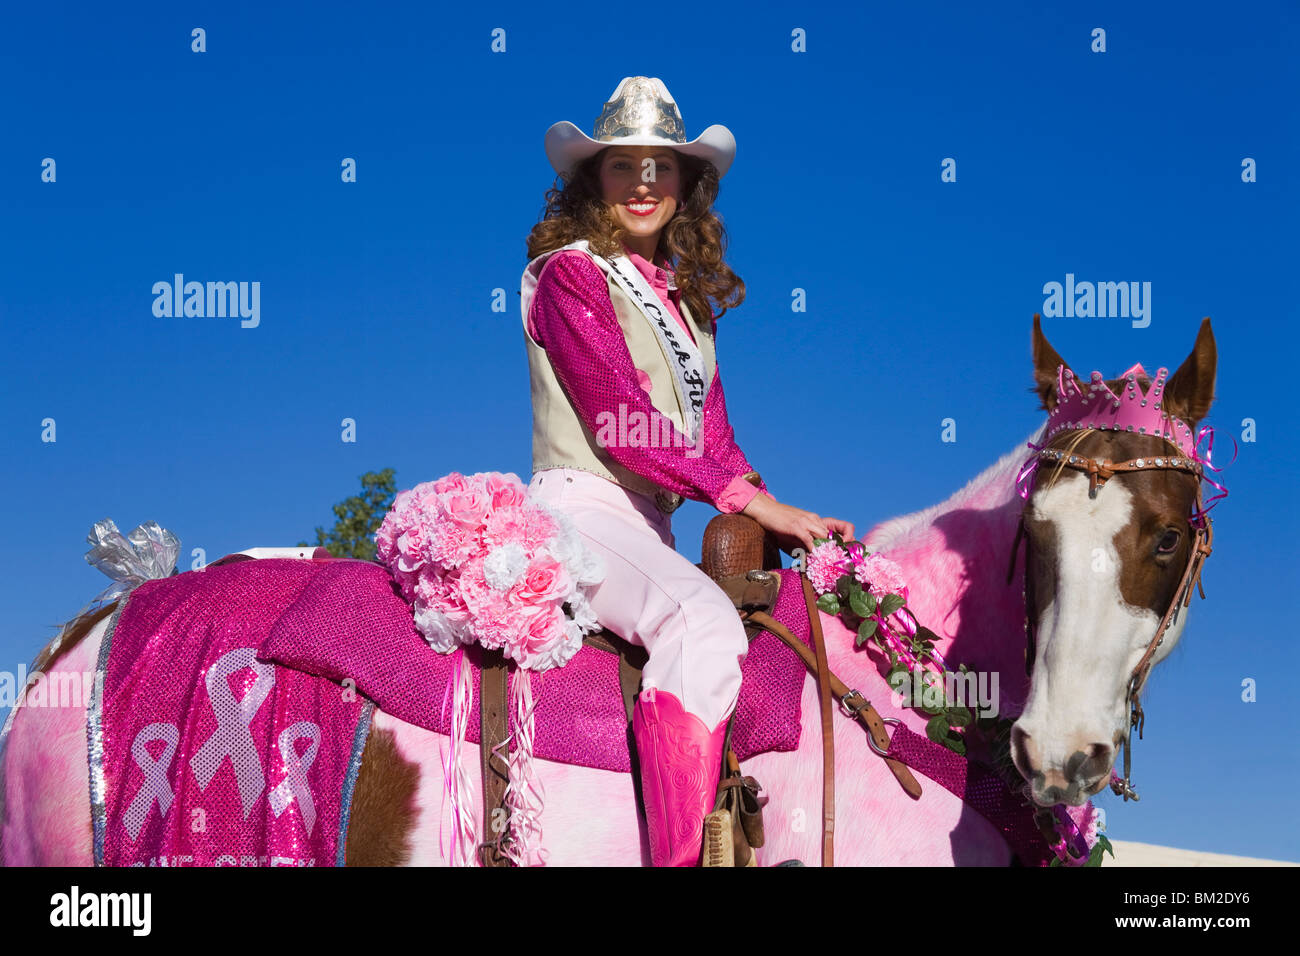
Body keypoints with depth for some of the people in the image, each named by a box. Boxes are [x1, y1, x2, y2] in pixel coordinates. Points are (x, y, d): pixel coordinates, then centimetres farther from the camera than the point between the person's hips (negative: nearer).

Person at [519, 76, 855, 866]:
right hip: (582, 508, -8)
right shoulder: (570, 275, -4)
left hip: (652, 524, 8)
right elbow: (619, 420, -14)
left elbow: (712, 431, 14)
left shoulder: (684, 294, 18)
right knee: (703, 621, -32)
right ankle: (684, 855, -37)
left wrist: (776, 520, -3)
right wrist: (748, 498, -18)